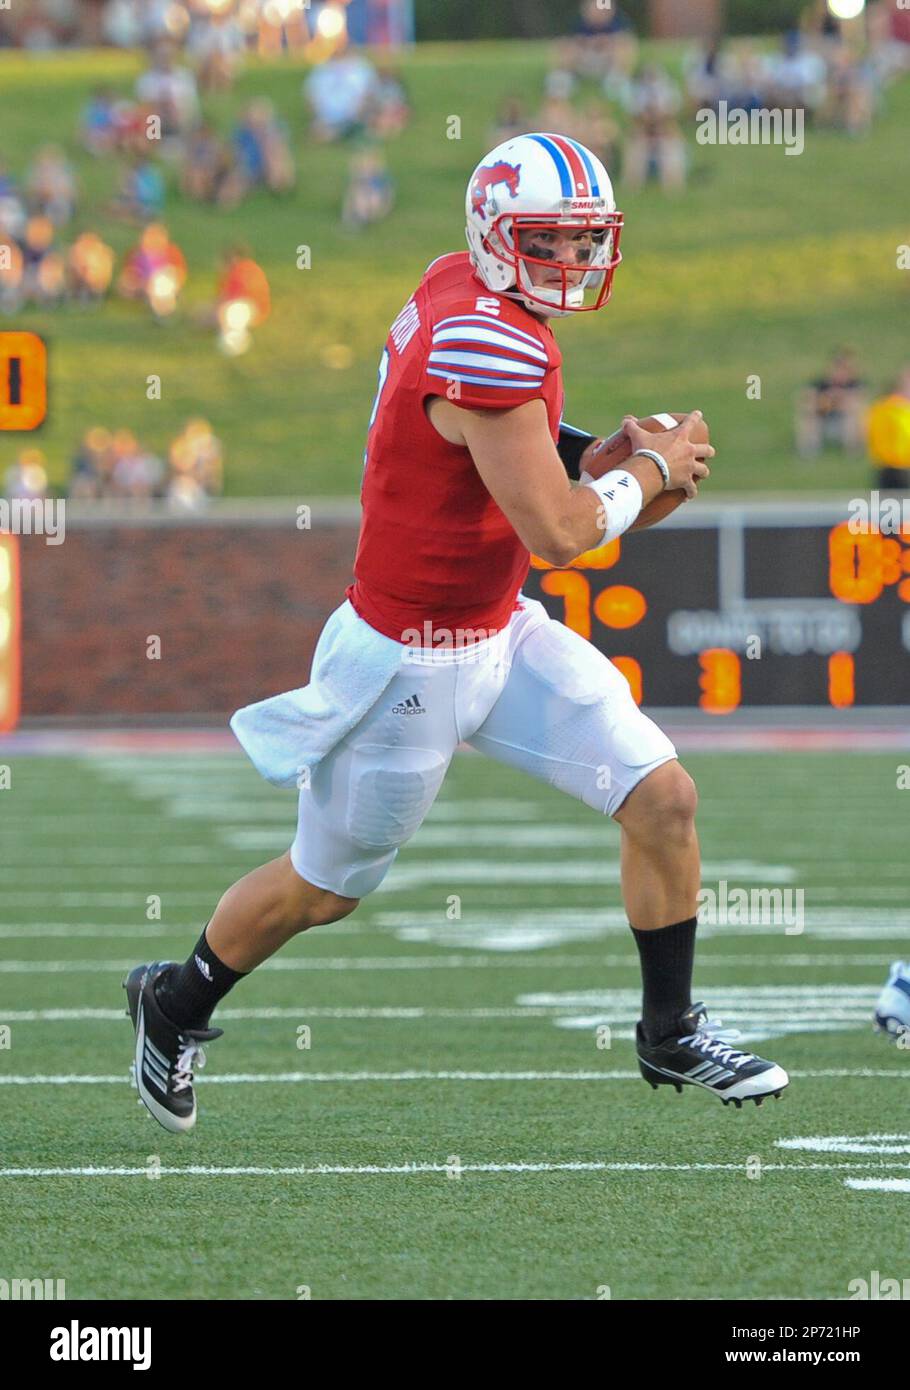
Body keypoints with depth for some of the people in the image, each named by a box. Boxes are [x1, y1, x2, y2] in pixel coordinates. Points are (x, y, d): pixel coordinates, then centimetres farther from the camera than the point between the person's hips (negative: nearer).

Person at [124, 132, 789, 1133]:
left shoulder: (456, 284, -1)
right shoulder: (489, 345, -29)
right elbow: (557, 532, -27)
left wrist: (604, 449, 1)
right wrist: (653, 470, -11)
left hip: (497, 632, 9)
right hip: (415, 665, -9)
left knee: (662, 800, 2)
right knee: (325, 888, 12)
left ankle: (672, 1037, 18)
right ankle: (176, 1005, 38)